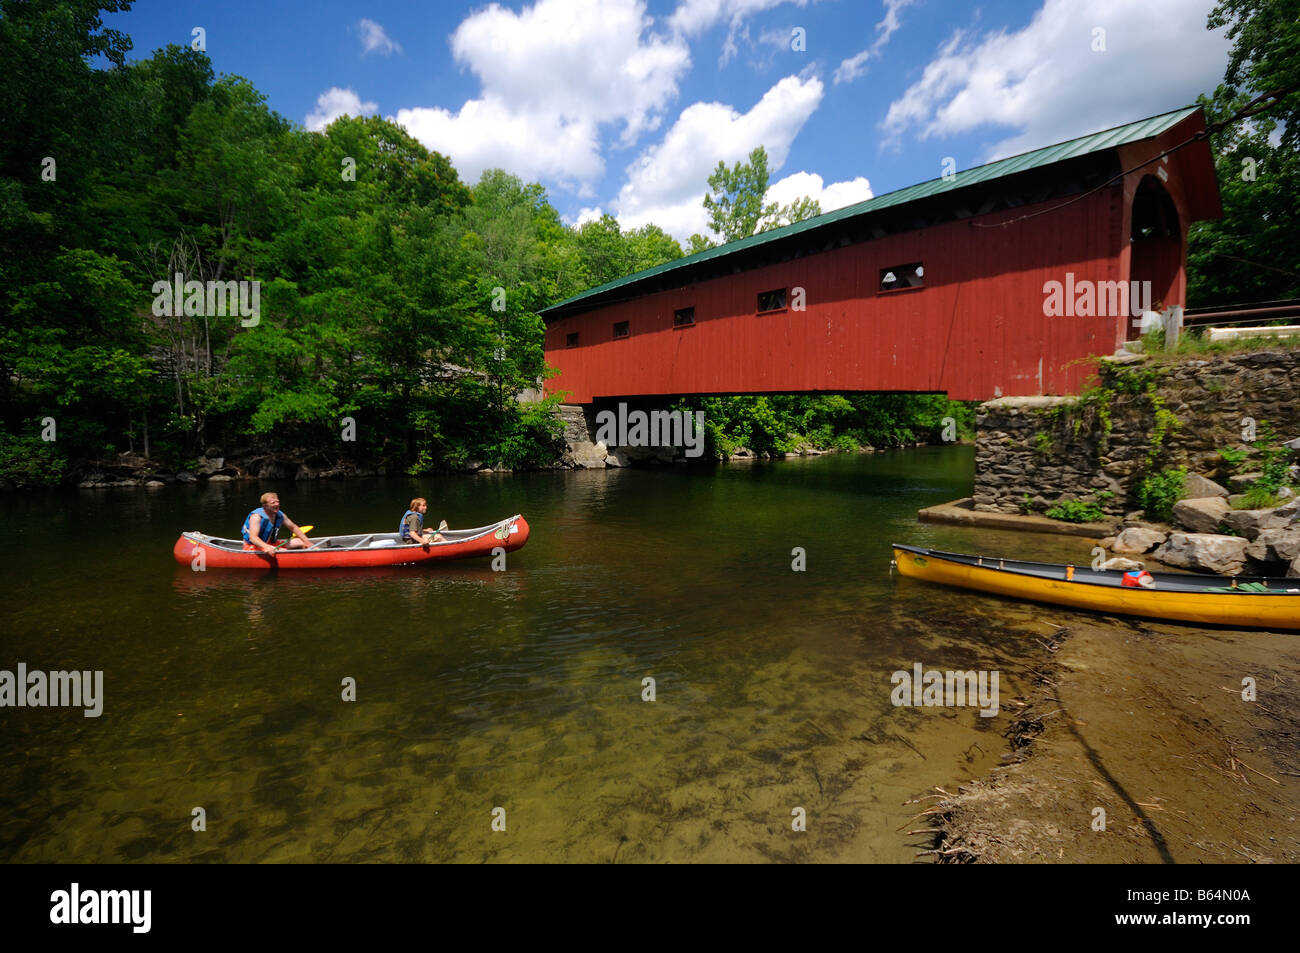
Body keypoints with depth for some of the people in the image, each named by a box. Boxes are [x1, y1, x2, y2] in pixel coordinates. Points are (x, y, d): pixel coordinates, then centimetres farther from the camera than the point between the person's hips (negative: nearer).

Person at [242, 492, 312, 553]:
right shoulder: (257, 516, -21)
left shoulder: (280, 515, 0)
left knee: (300, 542, -3)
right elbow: (252, 537, -32)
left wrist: (306, 541, 4)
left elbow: (293, 527, 13)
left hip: (270, 544, 9)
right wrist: (266, 547, -50)